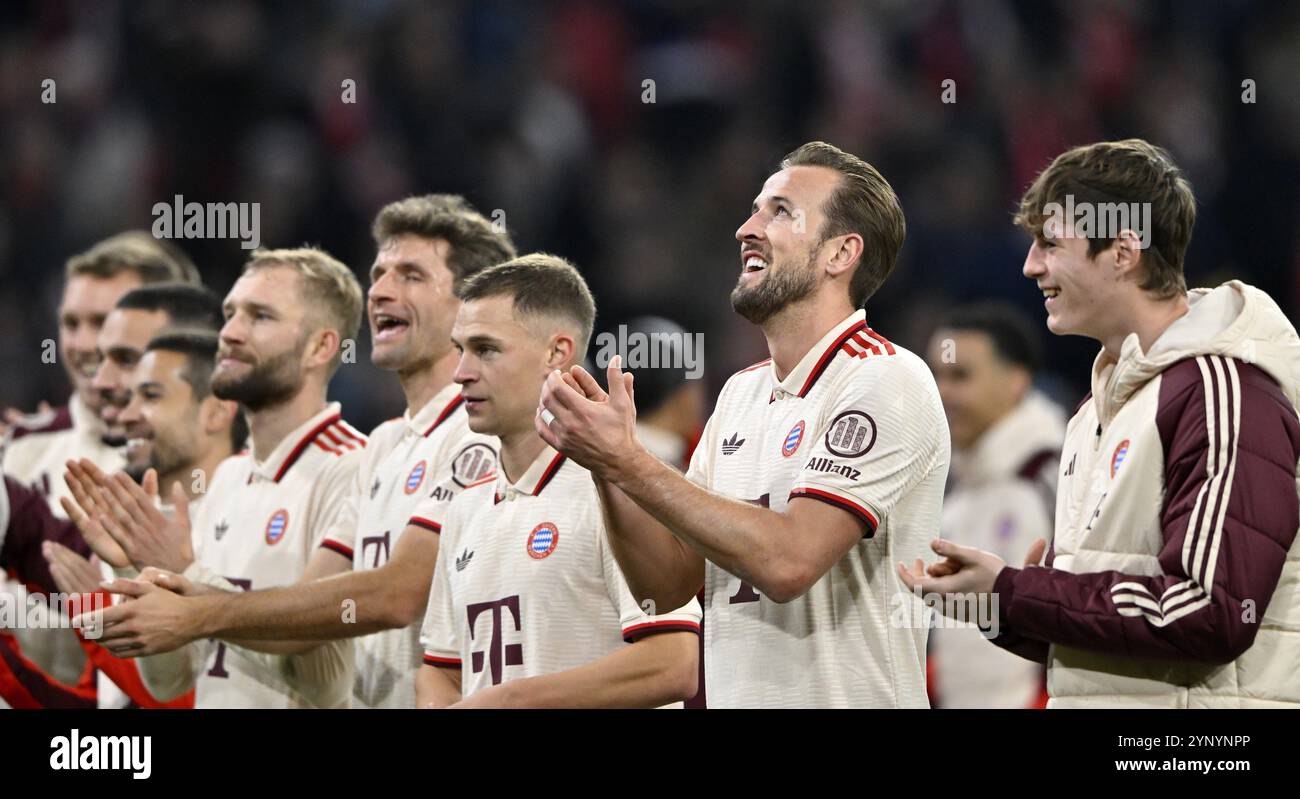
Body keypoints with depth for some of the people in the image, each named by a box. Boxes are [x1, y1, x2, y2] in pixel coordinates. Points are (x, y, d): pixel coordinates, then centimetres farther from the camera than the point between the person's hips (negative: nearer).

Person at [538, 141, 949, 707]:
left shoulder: (885, 381, -12)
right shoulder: (741, 393, 11)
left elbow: (788, 560, -22)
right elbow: (667, 585, 8)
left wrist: (629, 463, -18)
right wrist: (606, 463, -7)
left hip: (847, 700, -6)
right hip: (734, 701, 6)